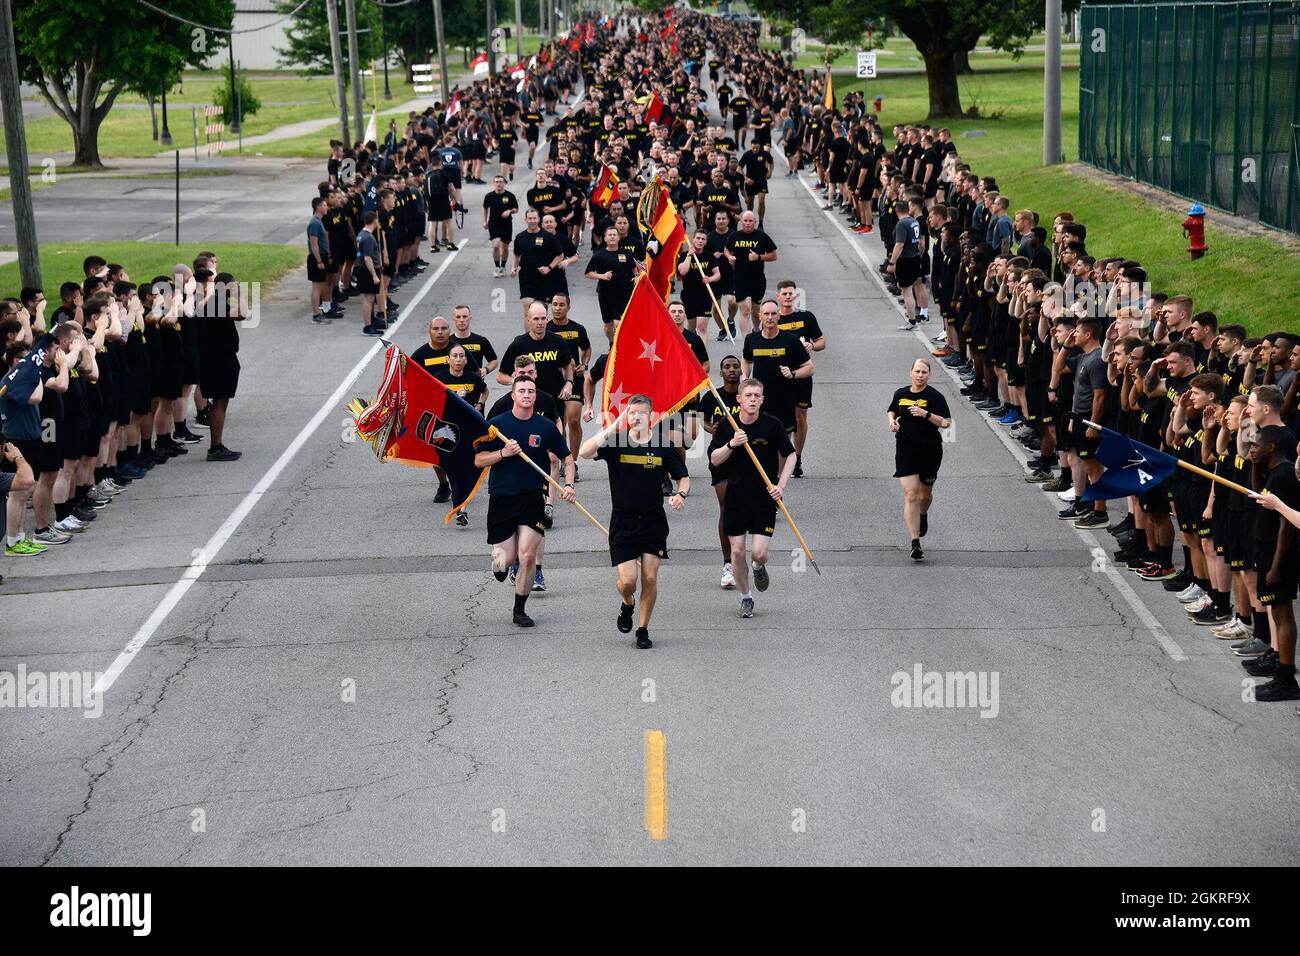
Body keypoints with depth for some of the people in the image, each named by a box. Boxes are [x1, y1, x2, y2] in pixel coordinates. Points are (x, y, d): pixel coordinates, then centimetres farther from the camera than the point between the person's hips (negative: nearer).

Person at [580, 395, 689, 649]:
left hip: (653, 521, 1)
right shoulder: (616, 443, -5)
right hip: (623, 522, -1)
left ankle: (643, 629, 16)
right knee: (627, 581, -7)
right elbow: (584, 452, -22)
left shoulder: (663, 447, -1)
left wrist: (680, 494, -12)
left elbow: (683, 477, 10)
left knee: (650, 579, -2)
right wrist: (612, 428, -26)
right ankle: (627, 604, 29)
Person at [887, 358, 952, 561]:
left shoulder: (934, 396, -8)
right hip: (905, 448, 1)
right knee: (910, 494, -12)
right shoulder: (901, 394, 4)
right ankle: (915, 543, -16)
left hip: (930, 450, -1)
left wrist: (926, 414, -25)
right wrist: (892, 421, 3)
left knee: (925, 493, 17)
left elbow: (946, 422, -13)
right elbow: (891, 410, 24)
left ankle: (923, 515, 56)